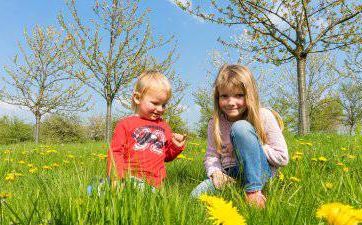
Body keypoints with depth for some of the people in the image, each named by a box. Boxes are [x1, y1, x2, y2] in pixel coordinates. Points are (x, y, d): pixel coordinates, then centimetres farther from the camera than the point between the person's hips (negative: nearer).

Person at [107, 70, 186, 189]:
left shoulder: (163, 126, 19)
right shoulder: (126, 124, 5)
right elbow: (115, 152, 3)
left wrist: (176, 146, 6)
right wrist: (116, 178, -7)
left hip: (154, 183, 3)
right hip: (130, 178, -3)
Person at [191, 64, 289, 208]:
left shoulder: (264, 116, -10)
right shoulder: (215, 124, -1)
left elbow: (282, 157, -9)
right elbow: (211, 156, 2)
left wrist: (248, 146, -15)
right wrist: (216, 173, -20)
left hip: (260, 171, -2)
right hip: (230, 175, 3)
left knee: (240, 127, -28)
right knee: (196, 196, -24)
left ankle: (253, 190, -24)